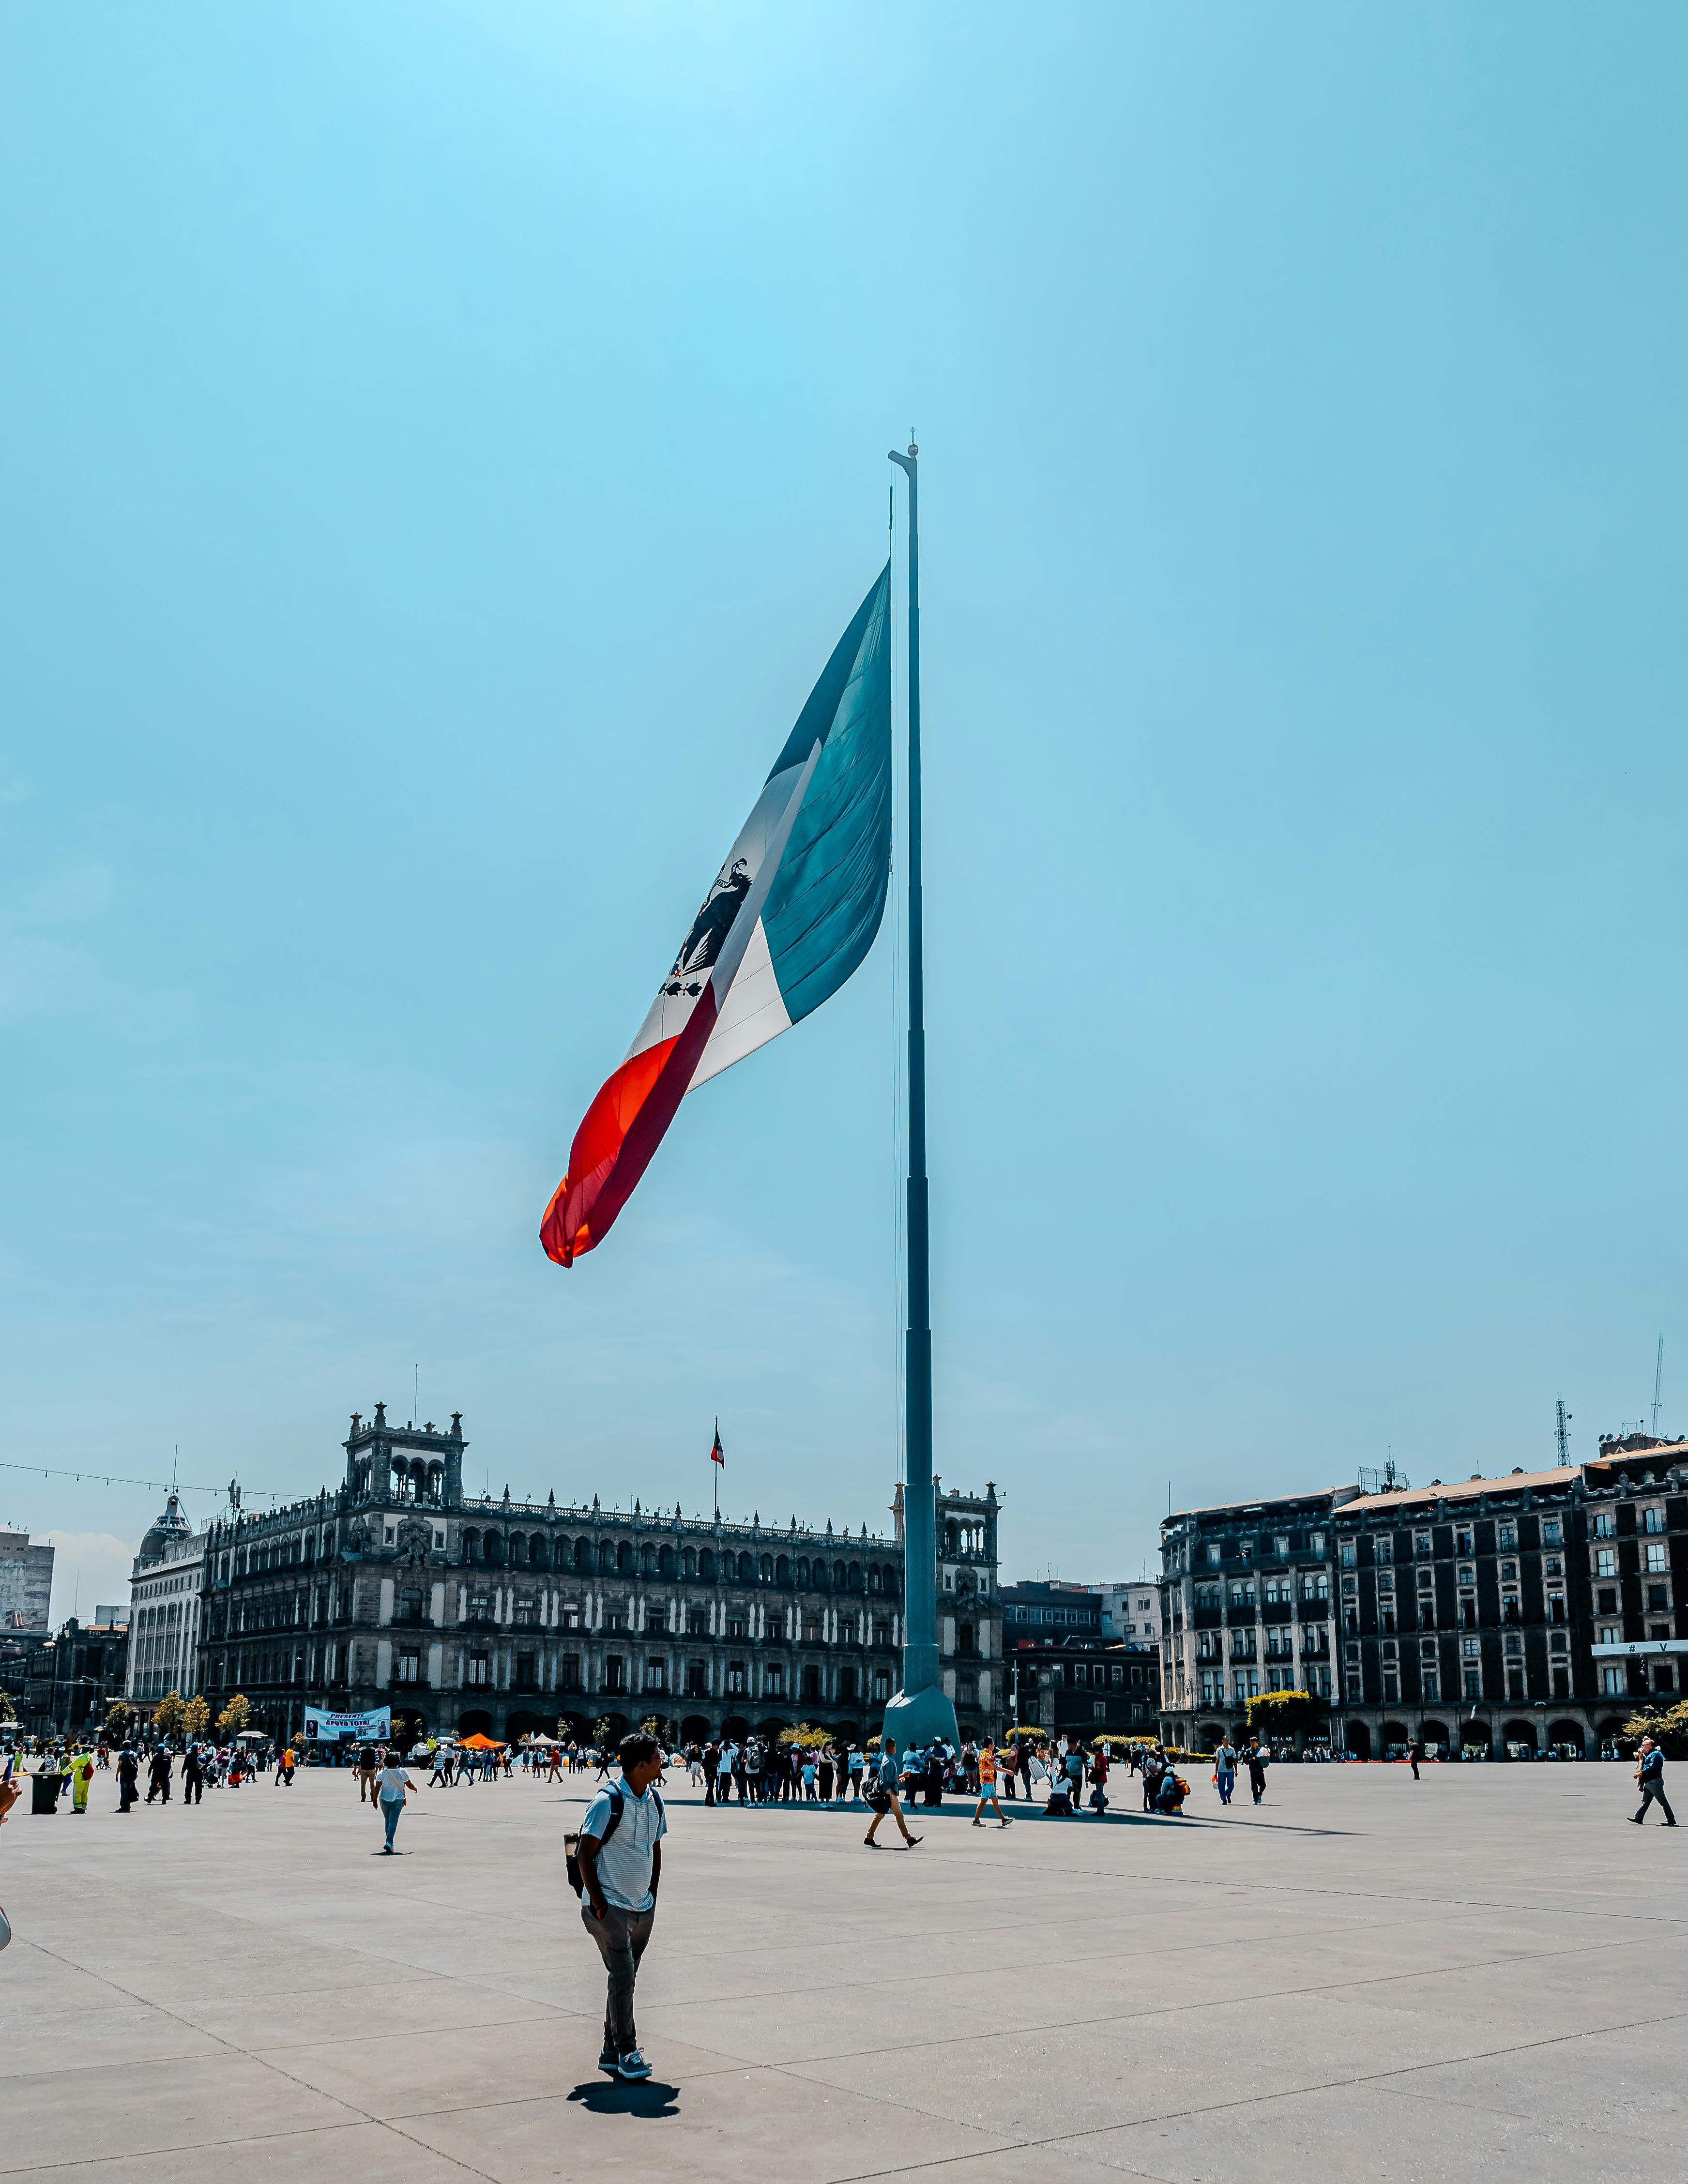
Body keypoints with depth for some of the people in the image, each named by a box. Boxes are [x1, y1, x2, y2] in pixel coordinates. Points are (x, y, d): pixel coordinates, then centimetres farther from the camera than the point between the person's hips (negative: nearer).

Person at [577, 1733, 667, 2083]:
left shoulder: (655, 1800, 8)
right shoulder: (608, 1801, -14)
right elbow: (584, 1854, -12)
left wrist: (652, 1897, 12)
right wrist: (598, 1904, -14)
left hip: (643, 1907, 7)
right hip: (610, 1906, -7)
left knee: (626, 1980, 10)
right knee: (622, 1977, -12)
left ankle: (611, 2052, 19)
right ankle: (626, 2053, -5)